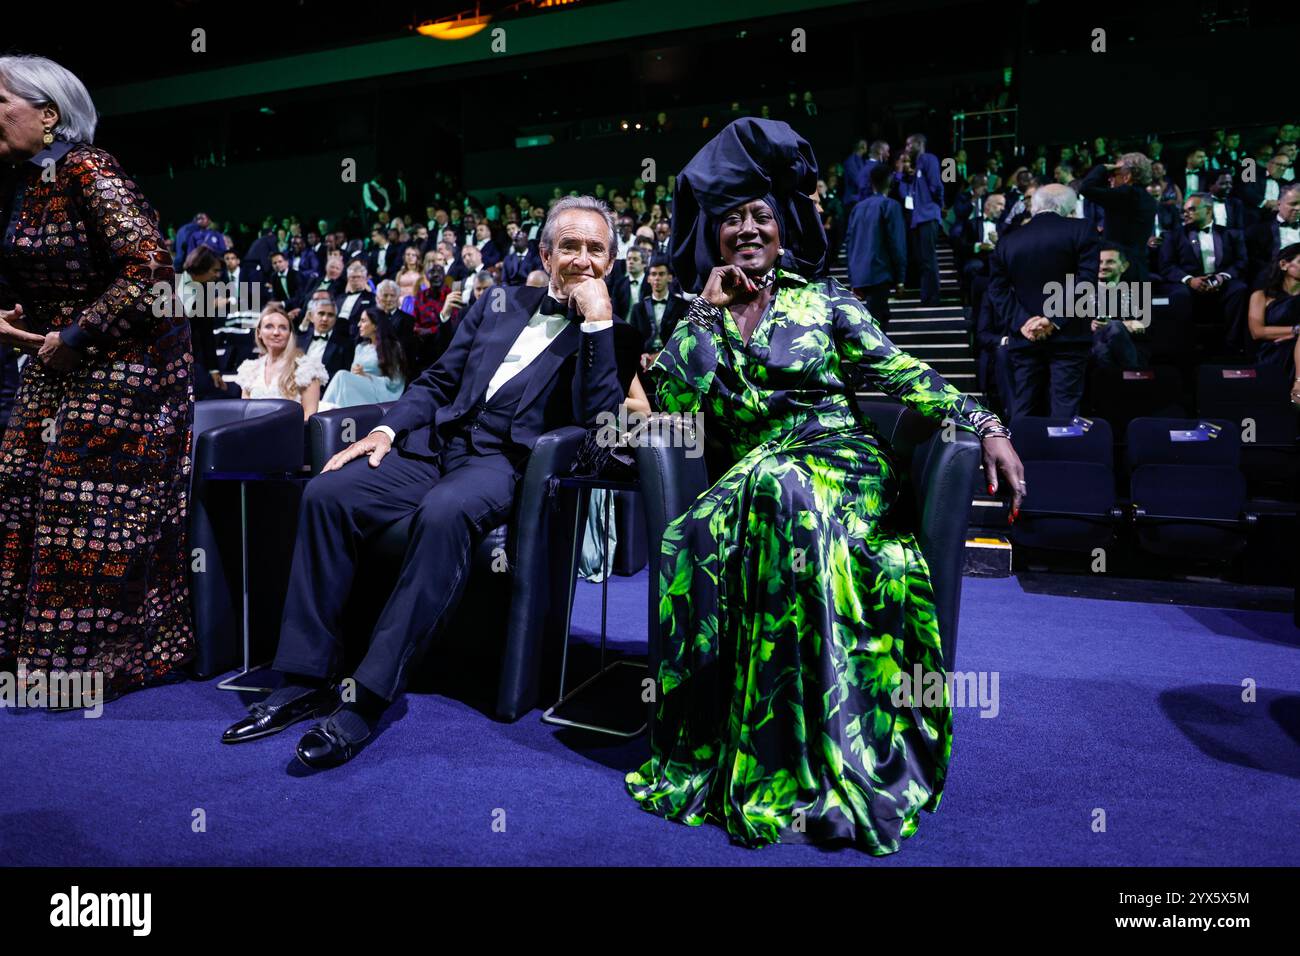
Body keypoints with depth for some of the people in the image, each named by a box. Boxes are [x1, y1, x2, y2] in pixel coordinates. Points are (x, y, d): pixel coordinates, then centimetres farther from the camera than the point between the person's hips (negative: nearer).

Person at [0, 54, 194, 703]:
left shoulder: (87, 172, -16)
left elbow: (149, 268, -24)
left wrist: (74, 338, -19)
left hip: (126, 358, -9)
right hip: (60, 360, 9)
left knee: (90, 507, -4)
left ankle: (96, 659, 12)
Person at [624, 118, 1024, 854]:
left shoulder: (826, 299, 12)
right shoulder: (701, 319, 17)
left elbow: (902, 374, 4)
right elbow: (673, 403, 1)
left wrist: (985, 426, -9)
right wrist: (708, 309, 2)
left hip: (844, 462, -1)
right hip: (753, 481, 2)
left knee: (782, 494, -37)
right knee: (705, 536, -33)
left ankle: (818, 755, -32)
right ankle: (713, 735, -21)